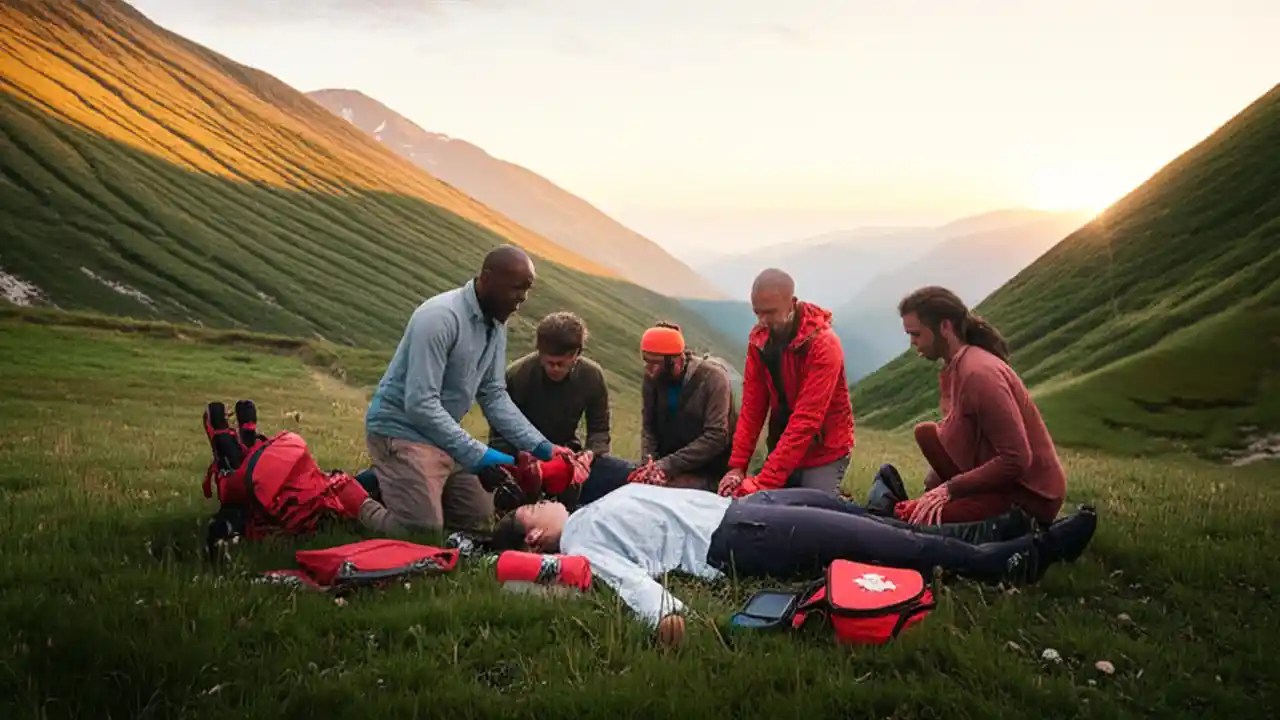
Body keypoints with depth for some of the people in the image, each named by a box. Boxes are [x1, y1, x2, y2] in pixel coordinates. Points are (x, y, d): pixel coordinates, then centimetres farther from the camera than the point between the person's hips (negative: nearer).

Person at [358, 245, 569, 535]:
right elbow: (421, 405, -29)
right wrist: (478, 455, -29)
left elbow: (494, 395, 6)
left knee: (480, 518, 13)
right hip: (402, 431, -9)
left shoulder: (497, 325, 2)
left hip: (442, 435, 9)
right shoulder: (441, 318, -25)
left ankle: (389, 484, 24)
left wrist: (540, 446, -4)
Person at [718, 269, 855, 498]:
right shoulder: (758, 339, -3)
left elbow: (806, 420, -28)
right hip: (784, 451, 5)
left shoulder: (824, 344, -22)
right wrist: (737, 466, -13)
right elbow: (752, 406, -3)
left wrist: (763, 483, -32)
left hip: (824, 455, -5)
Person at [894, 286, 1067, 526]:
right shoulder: (955, 367, 5)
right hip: (1001, 477, 9)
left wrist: (950, 488, -22)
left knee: (917, 521, -20)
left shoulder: (979, 373, -24)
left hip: (1029, 493, -9)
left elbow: (1016, 460, -27)